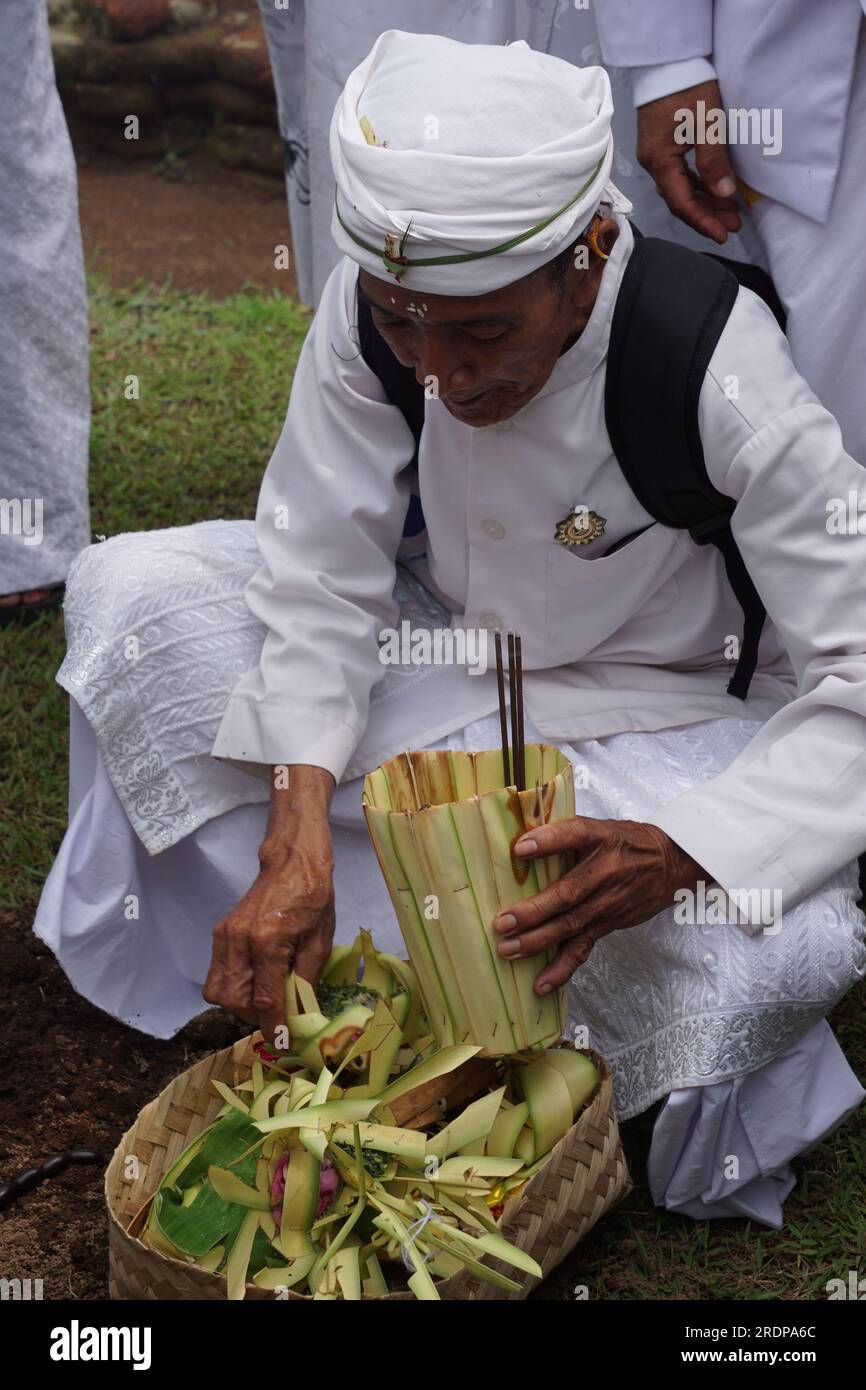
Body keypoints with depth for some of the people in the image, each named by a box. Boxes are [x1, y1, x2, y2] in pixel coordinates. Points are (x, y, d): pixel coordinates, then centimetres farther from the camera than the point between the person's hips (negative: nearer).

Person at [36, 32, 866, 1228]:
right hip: (445, 649, 4)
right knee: (131, 592, -15)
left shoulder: (722, 377, -31)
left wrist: (675, 853, -46)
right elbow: (322, 571, -17)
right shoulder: (371, 308, -20)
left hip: (654, 715, -4)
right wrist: (297, 845, -30)